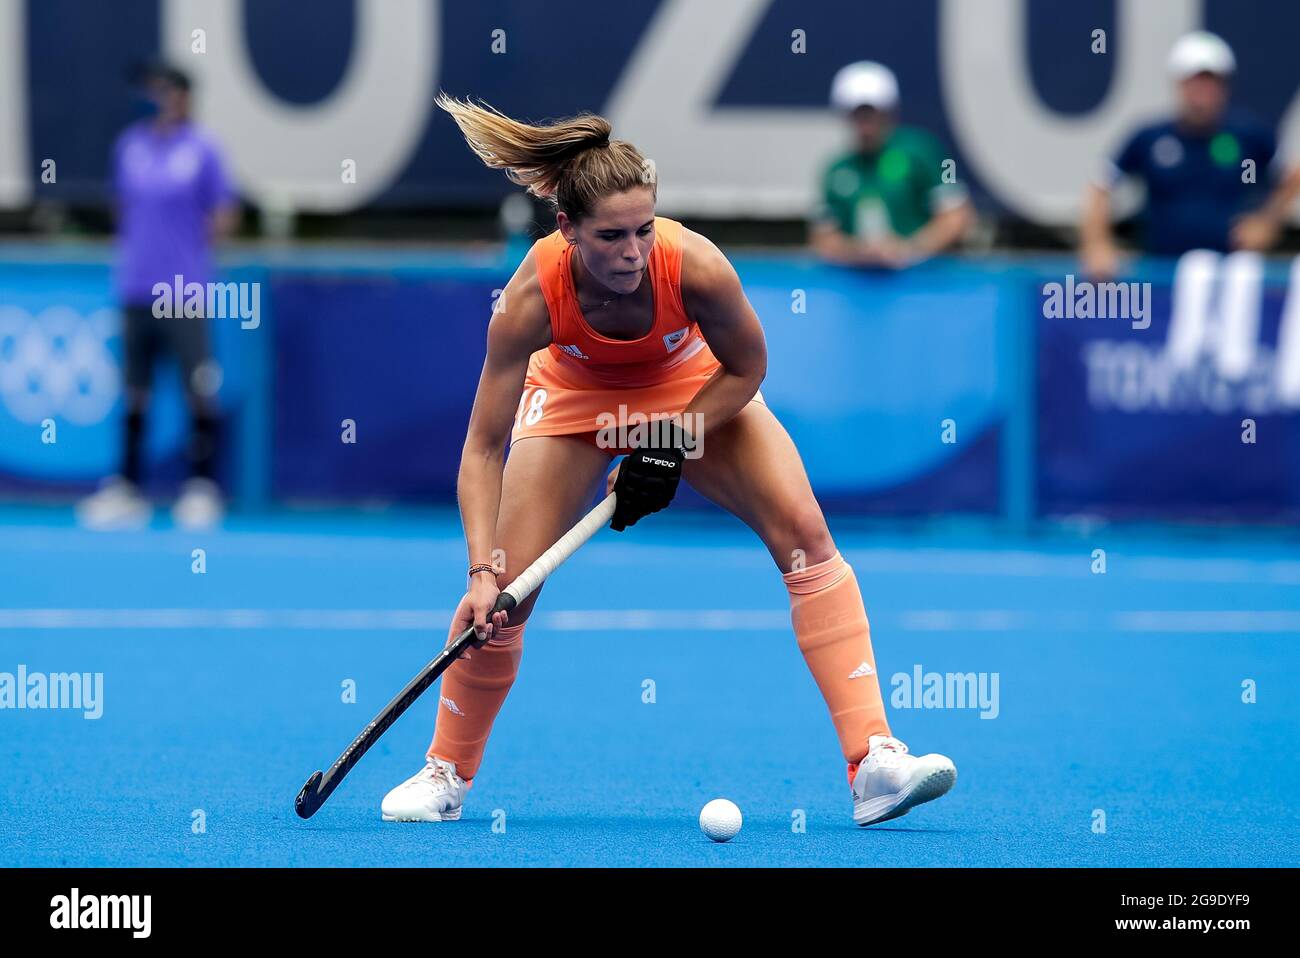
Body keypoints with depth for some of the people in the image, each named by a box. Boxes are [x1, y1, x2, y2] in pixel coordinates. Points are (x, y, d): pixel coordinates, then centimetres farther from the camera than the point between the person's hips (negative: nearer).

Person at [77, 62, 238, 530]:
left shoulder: (202, 150, -3)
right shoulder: (130, 146, 10)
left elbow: (226, 216, 2)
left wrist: (213, 229, -13)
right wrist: (127, 250, 13)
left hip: (185, 288, -4)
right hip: (136, 290, 4)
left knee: (198, 393, -4)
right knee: (135, 392, 8)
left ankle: (202, 488, 2)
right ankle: (127, 488, 12)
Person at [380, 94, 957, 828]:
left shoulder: (695, 266, -37)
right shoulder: (533, 297, -36)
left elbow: (746, 369, -16)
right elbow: (484, 448, -31)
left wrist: (671, 447, -25)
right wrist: (483, 571, -40)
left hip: (699, 392, 0)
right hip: (577, 398, 0)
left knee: (804, 532, -19)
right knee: (504, 593, -9)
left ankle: (873, 760, -21)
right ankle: (448, 773, 16)